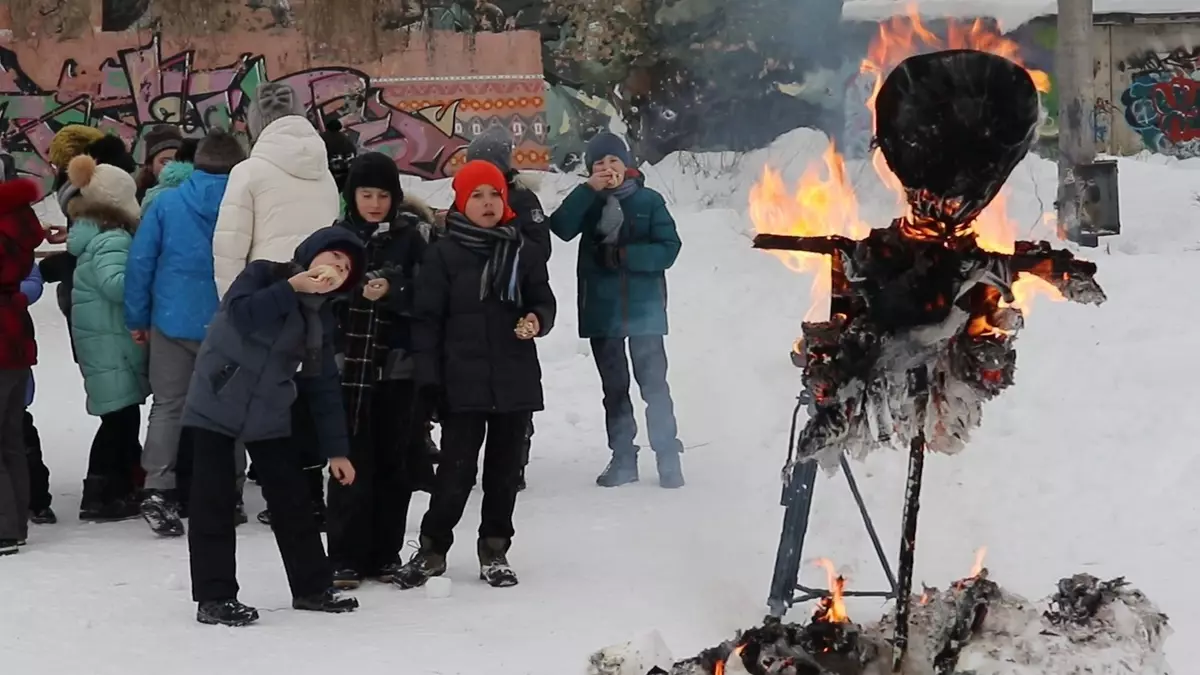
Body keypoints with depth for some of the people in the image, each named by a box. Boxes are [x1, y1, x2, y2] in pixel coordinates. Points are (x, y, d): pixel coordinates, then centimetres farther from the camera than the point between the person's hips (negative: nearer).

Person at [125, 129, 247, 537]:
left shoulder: (166, 204, -2)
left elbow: (140, 261, -2)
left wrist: (137, 318, 5)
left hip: (173, 321, 1)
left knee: (168, 404, 8)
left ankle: (157, 489, -5)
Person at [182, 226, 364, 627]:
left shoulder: (320, 316, 9)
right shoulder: (263, 276, -5)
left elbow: (324, 386, 11)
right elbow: (241, 315, -26)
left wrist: (335, 448, 8)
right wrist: (292, 288, -26)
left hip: (270, 416, 6)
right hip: (217, 405, -6)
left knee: (293, 501, 8)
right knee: (215, 503, -5)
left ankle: (312, 587, 21)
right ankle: (214, 597, -1)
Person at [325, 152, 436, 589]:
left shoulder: (413, 235, 1)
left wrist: (392, 290, -20)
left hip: (399, 365, 0)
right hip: (350, 365, 0)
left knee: (394, 463, 5)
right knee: (351, 464, -2)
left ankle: (384, 554, 15)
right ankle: (346, 559, 2)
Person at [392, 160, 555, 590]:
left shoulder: (522, 251, 6)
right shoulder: (444, 253, -2)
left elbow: (543, 301, 12)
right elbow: (427, 317, -2)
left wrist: (537, 320, -13)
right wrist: (429, 376, -8)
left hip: (515, 380, 3)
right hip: (463, 382, -3)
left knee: (504, 469, 10)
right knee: (457, 469, -4)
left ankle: (494, 551, 21)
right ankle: (432, 549, 10)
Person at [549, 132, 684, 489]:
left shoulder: (649, 200, -2)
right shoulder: (588, 202, 4)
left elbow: (668, 248, -9)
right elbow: (560, 228, -14)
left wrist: (623, 255, -18)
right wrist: (590, 190, -19)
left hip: (644, 308, -3)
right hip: (601, 311, 3)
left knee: (654, 383, -5)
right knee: (614, 387, 11)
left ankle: (668, 457, 2)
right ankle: (622, 458, 18)